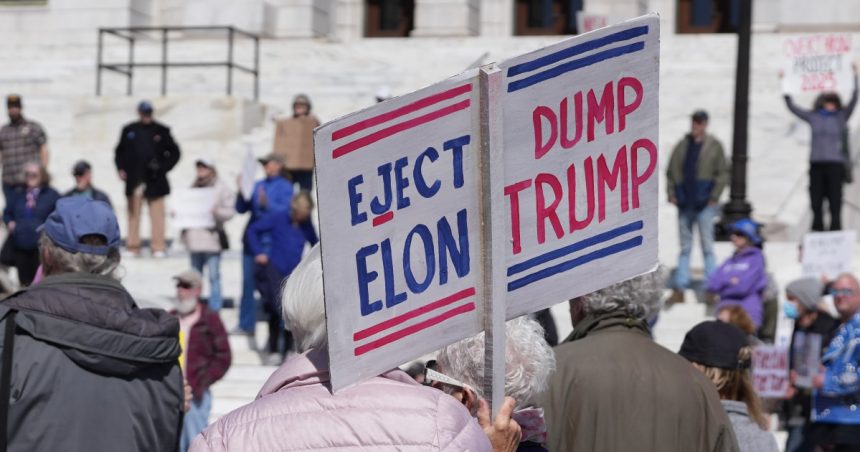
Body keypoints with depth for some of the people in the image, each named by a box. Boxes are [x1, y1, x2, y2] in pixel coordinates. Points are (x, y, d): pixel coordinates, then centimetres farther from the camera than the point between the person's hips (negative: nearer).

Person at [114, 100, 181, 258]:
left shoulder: (161, 131, 5)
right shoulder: (129, 130, 9)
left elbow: (174, 152, 9)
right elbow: (120, 152, 17)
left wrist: (163, 167, -3)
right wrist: (121, 168, 2)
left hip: (155, 180, -2)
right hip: (134, 179, 2)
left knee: (157, 214, -5)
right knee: (133, 213, 3)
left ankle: (158, 247, -3)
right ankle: (133, 247, 8)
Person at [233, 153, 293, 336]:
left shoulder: (285, 187, 2)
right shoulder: (257, 185, 19)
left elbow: (285, 212, -11)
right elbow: (241, 209, 15)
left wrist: (267, 204, -24)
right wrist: (241, 192, -2)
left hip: (271, 242, -6)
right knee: (248, 282, 5)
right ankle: (246, 325, 11)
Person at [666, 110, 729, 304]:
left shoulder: (714, 146, -2)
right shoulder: (682, 145, 7)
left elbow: (723, 173, -4)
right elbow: (671, 172, 11)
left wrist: (714, 196, -9)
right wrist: (672, 193, 1)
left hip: (704, 204, -3)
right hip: (684, 204, 3)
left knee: (707, 247, 0)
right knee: (684, 248, 9)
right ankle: (679, 289, 12)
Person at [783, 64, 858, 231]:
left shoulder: (841, 117, 7)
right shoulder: (813, 117, 11)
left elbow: (853, 100, -3)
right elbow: (791, 106, 16)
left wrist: (855, 76, -10)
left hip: (835, 164, -2)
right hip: (816, 164, 2)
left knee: (835, 203, -4)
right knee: (816, 203, 3)